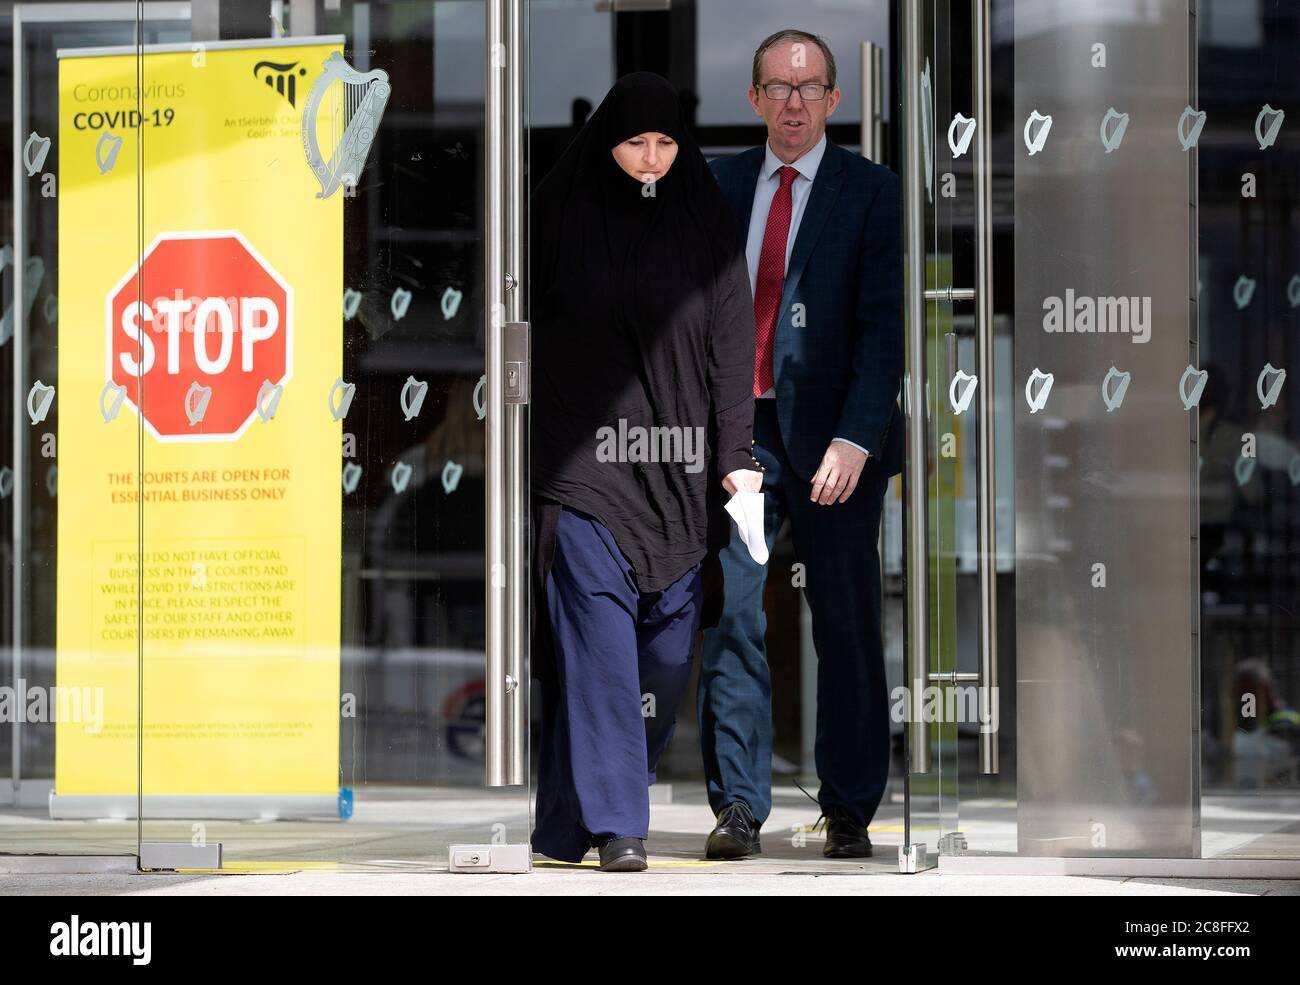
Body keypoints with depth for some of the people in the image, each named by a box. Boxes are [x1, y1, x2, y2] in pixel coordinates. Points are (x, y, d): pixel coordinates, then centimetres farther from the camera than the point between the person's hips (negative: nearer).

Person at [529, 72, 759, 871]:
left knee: (668, 647, 1)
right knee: (600, 643, -10)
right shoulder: (561, 217, 0)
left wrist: (737, 458, -6)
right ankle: (616, 824, -9)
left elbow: (732, 346, 2)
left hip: (679, 469, 2)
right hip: (584, 465, -2)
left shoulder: (707, 225, 4)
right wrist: (524, 457, -1)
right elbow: (528, 334, 2)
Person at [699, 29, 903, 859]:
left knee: (847, 627, 4)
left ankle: (850, 812, 12)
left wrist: (855, 439, -18)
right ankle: (739, 806, 1)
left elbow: (883, 325, -8)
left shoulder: (872, 193, -2)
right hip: (738, 427, 3)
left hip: (833, 436, -3)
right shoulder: (720, 186, 10)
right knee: (731, 619, -4)